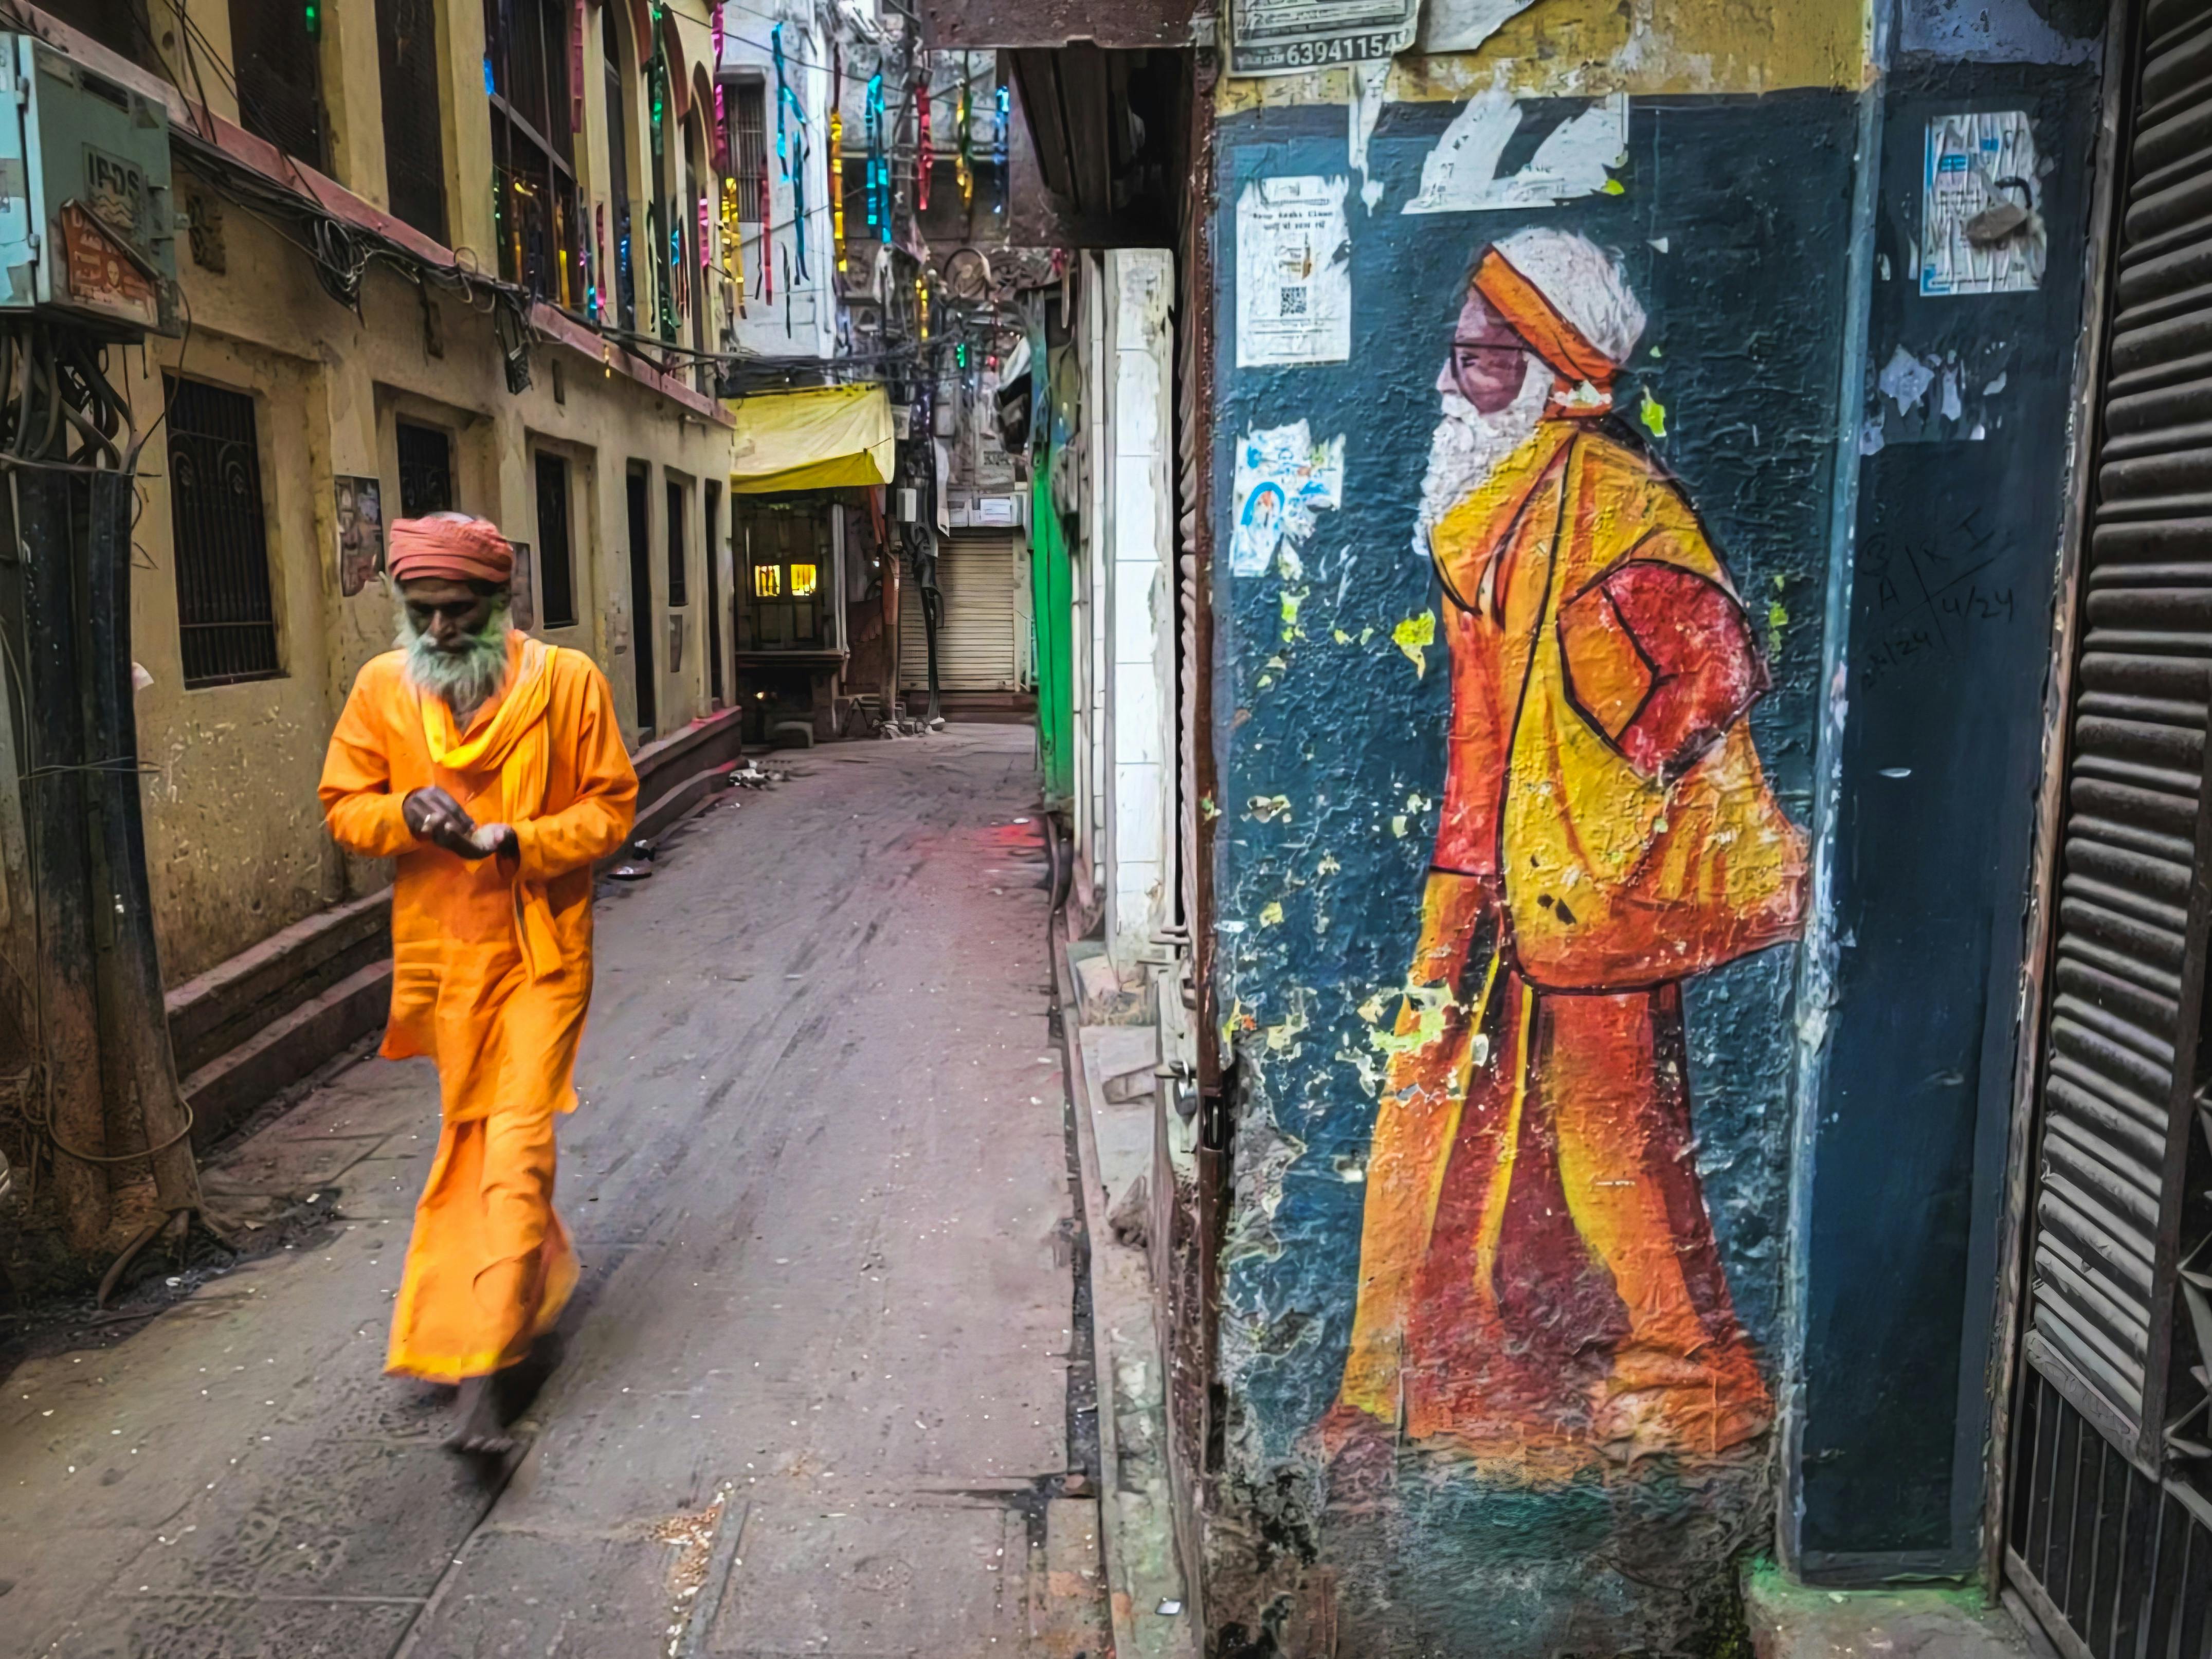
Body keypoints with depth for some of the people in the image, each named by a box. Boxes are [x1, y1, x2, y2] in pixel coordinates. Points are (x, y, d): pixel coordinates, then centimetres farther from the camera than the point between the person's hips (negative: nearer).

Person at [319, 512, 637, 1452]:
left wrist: (512, 839, -20)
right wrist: (406, 813, -16)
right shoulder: (382, 688, -1)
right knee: (469, 1136, 18)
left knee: (517, 1142, -9)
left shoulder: (569, 682, -9)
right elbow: (342, 807, 6)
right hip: (441, 956, 4)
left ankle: (479, 1374, -7)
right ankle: (532, 1279, 44)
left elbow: (610, 807, -5)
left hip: (543, 956, -3)